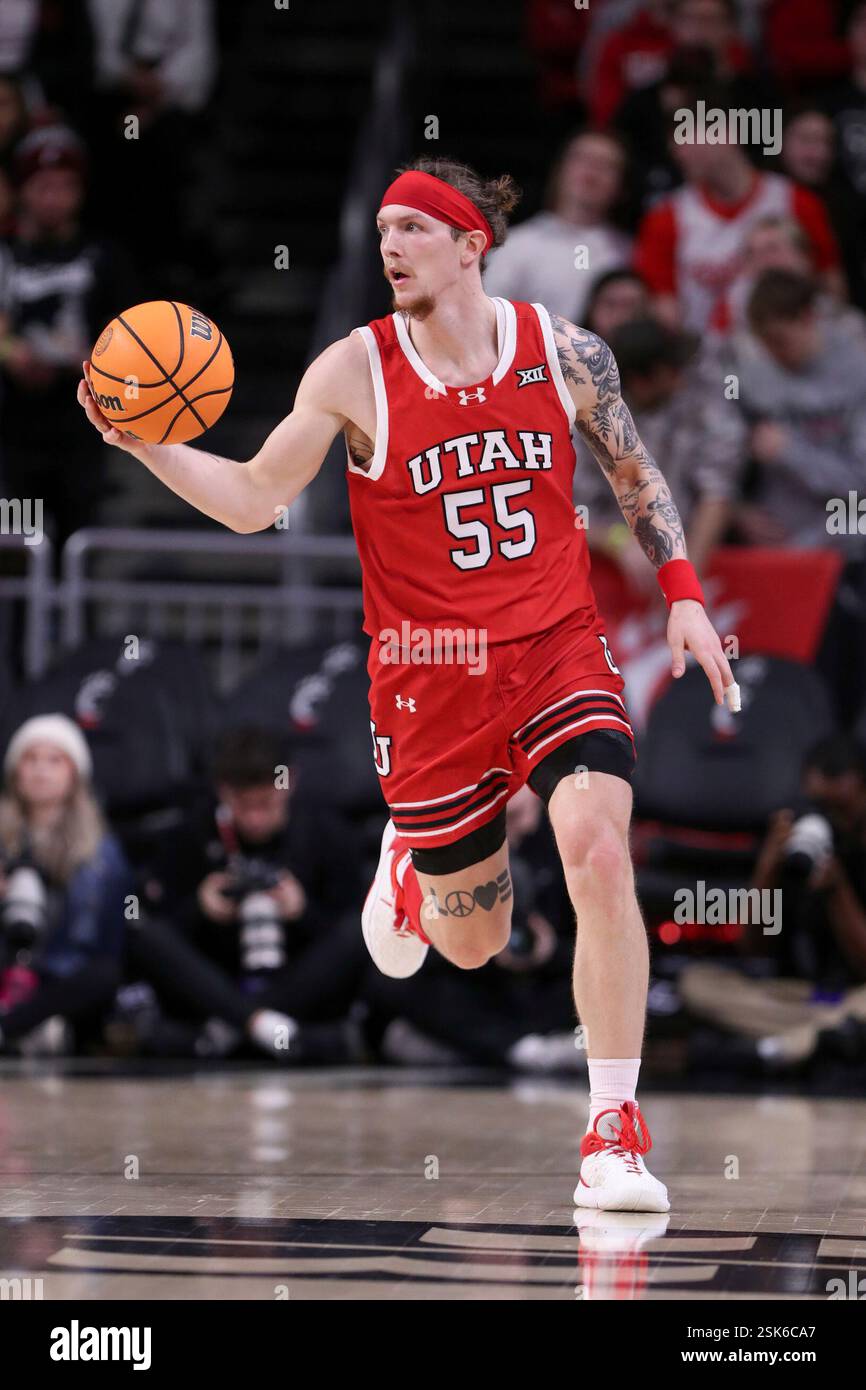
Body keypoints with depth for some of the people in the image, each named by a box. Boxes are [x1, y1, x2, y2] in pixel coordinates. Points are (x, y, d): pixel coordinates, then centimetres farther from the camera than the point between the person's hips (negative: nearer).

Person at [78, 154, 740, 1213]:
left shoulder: (564, 351, -2)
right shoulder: (355, 372, -7)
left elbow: (634, 472, 13)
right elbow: (252, 500, -5)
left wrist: (681, 595, 5)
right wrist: (146, 445, -20)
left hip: (559, 651, 0)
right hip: (430, 677, 0)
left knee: (597, 852, -24)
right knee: (474, 944, 8)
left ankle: (613, 1132, -13)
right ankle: (409, 858, 50)